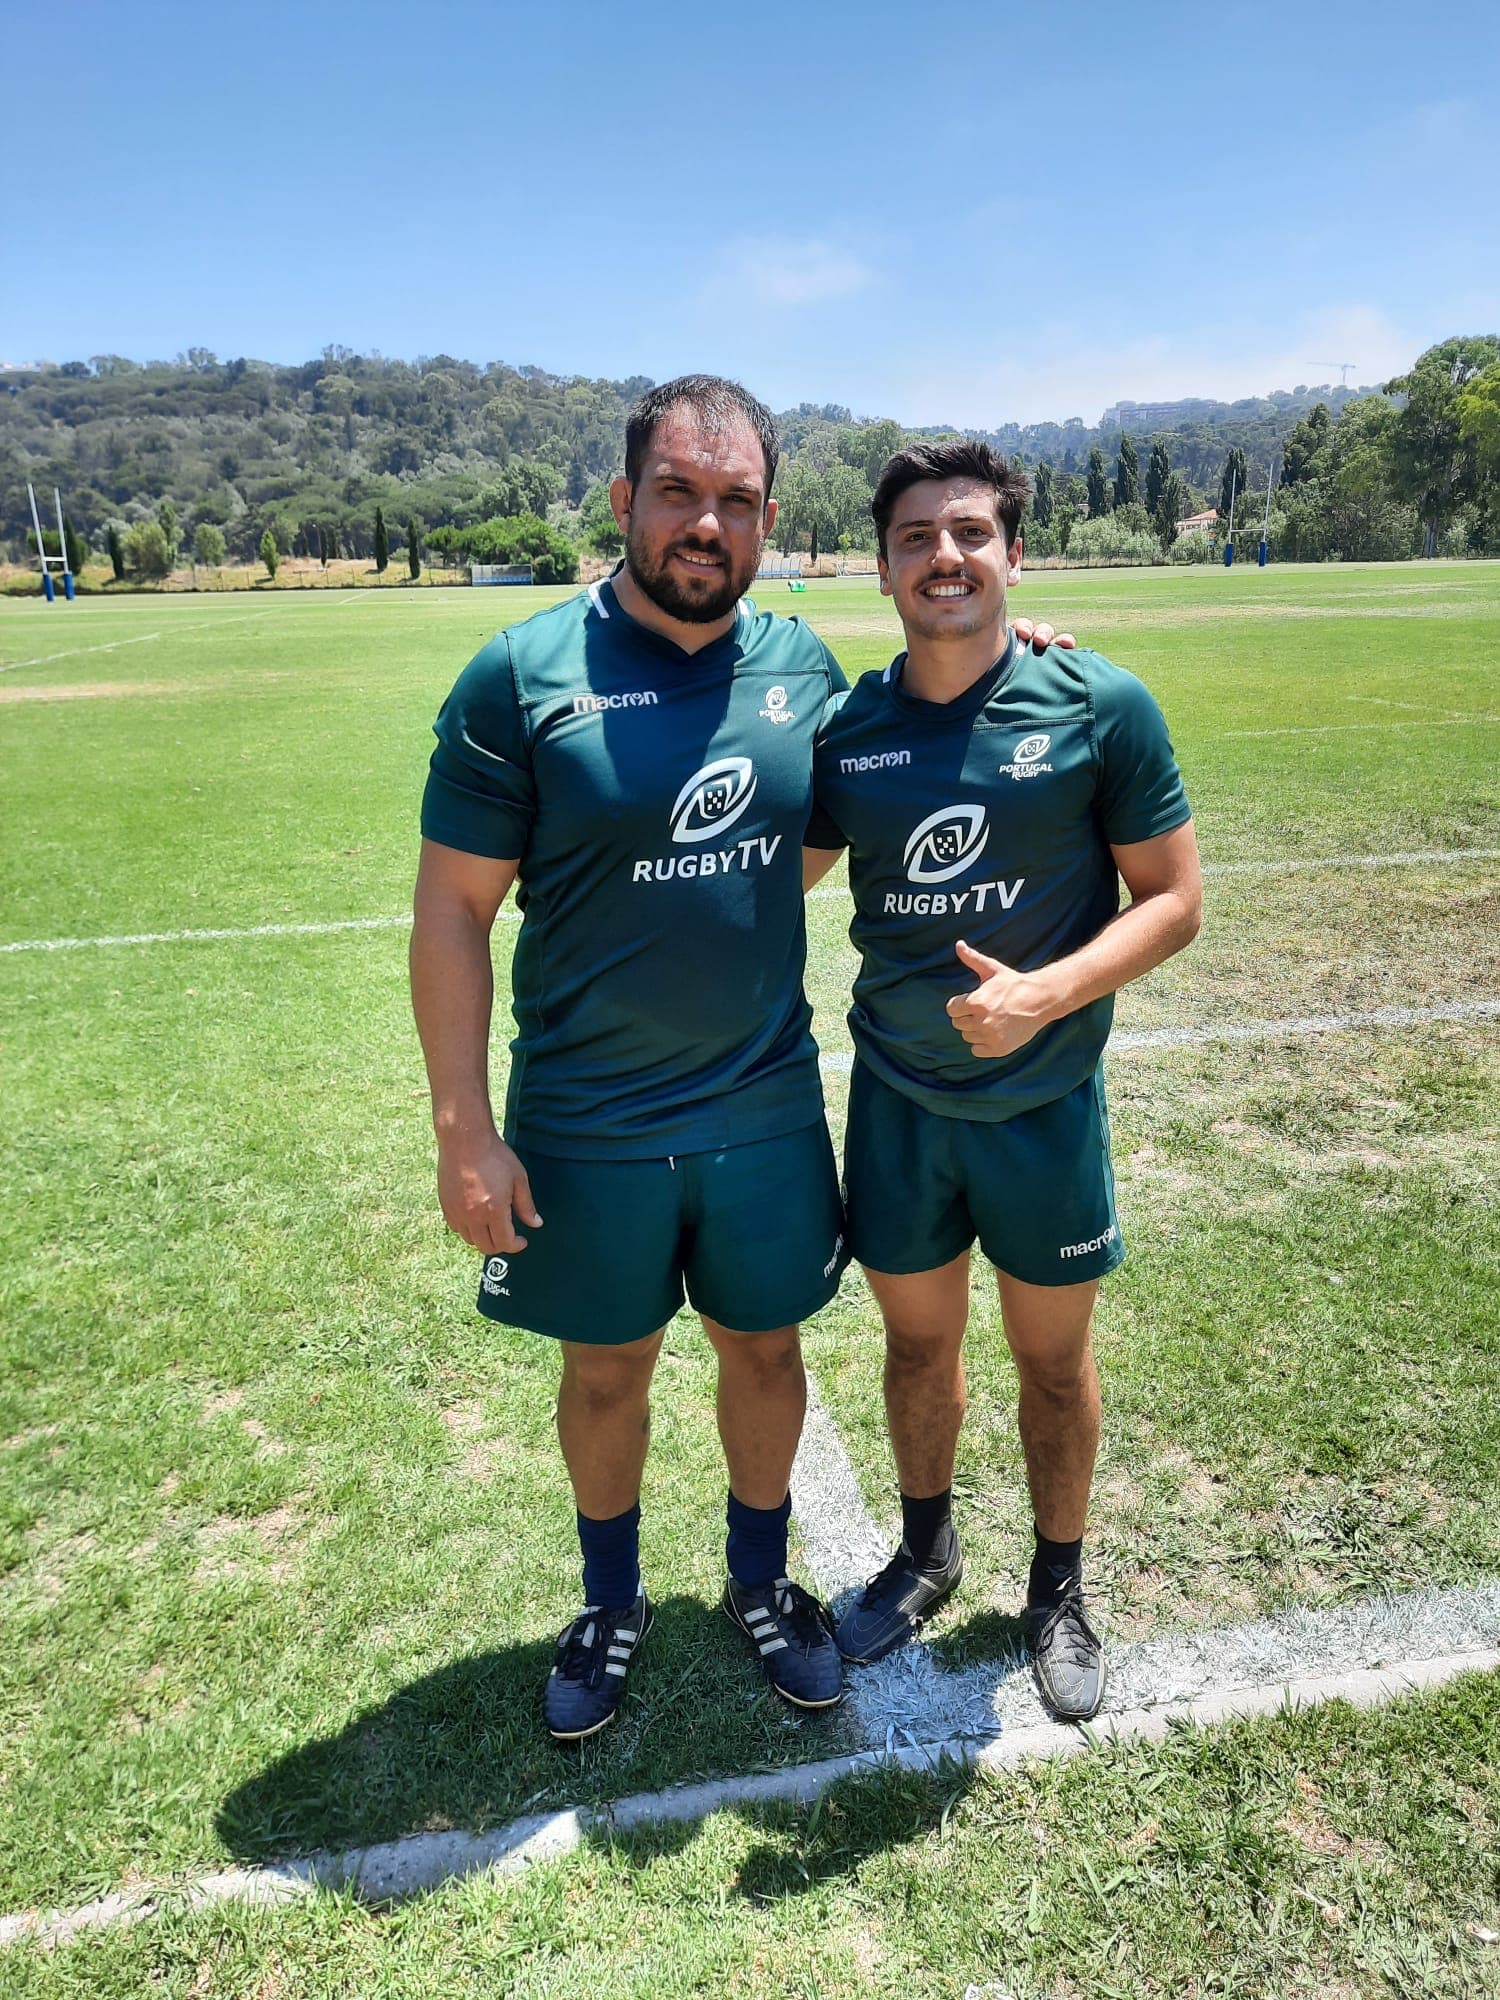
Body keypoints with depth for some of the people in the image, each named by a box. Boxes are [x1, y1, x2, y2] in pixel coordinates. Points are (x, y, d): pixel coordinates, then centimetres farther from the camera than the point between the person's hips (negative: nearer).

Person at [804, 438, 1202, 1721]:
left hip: (1044, 1099, -2)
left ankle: (1059, 1591, 40)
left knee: (1054, 1358, 14)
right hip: (898, 1097, 2)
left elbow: (1174, 898, -9)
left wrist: (1048, 992, -23)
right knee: (919, 1338, 18)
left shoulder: (1101, 706, -11)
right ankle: (927, 1554, 45)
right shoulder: (848, 729, -3)